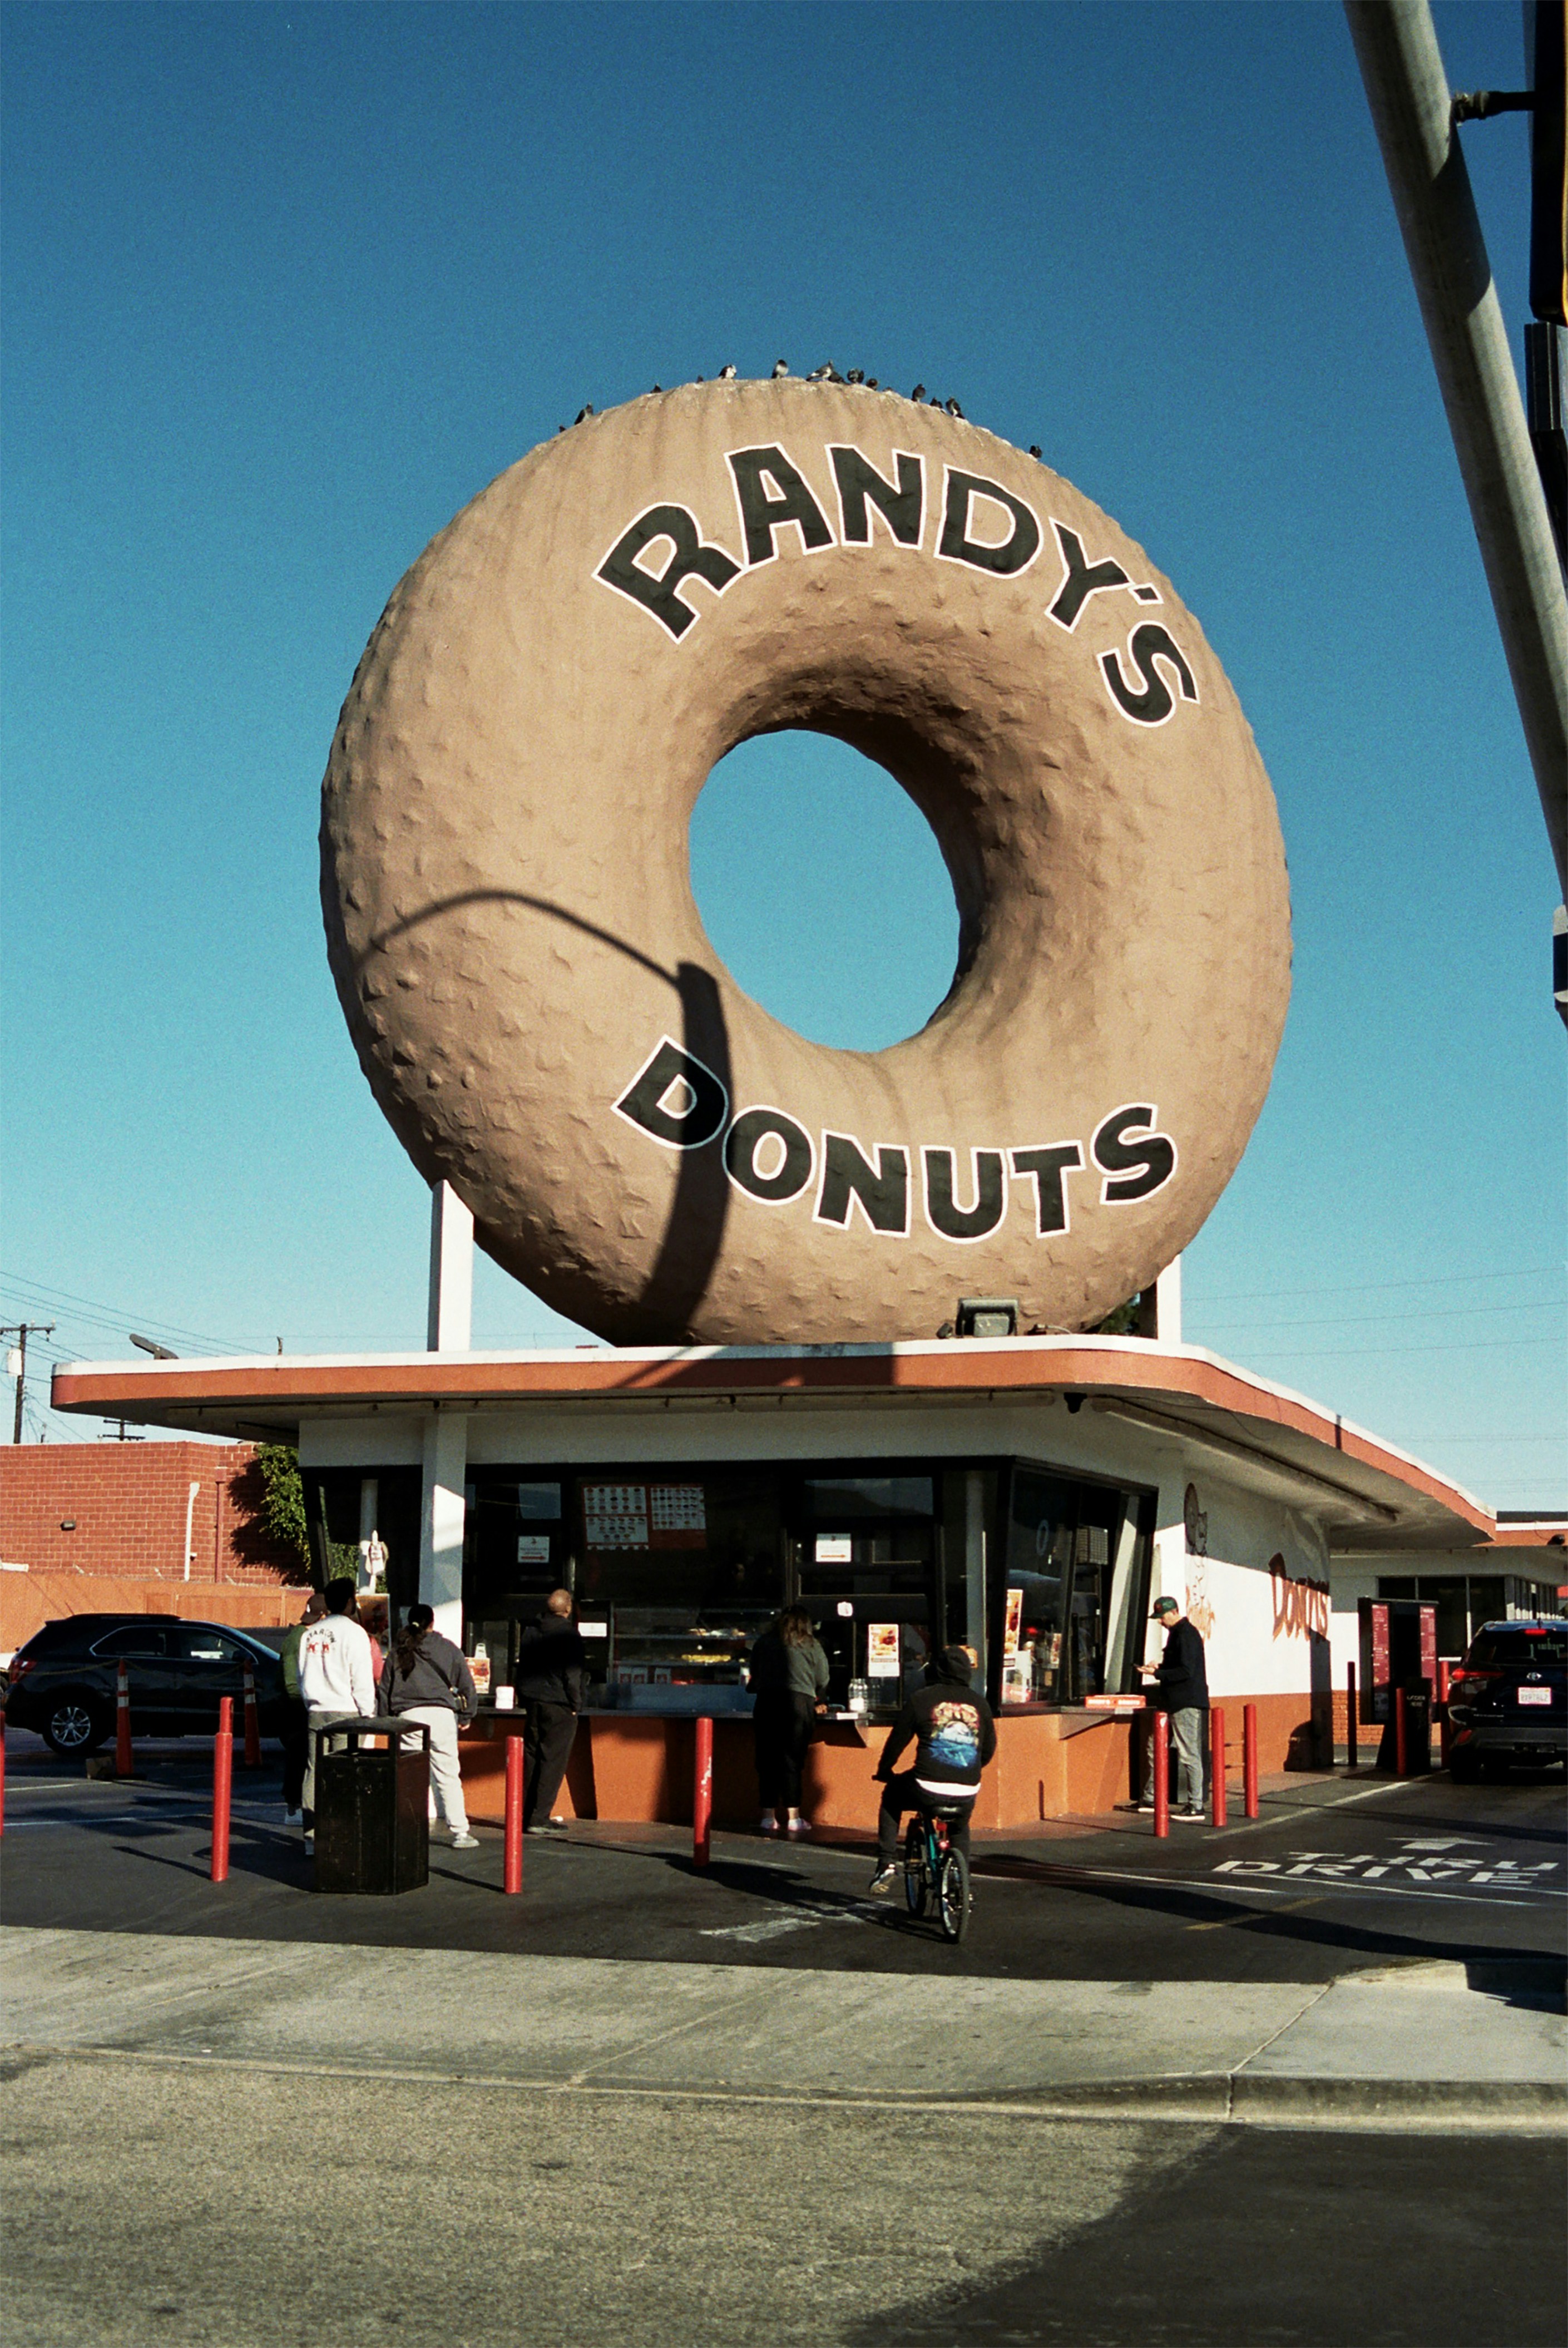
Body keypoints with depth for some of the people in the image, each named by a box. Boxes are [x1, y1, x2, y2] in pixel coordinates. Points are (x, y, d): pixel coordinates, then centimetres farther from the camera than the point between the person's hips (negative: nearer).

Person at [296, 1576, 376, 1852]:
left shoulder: (310, 1633, 13)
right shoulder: (353, 1632, -6)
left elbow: (302, 1675, 18)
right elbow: (362, 1679, -8)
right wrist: (368, 1714, -1)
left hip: (315, 1712, 6)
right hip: (345, 1712, -6)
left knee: (314, 1772, 6)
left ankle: (312, 1835, 8)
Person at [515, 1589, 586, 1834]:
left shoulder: (530, 1632, 10)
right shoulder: (567, 1635, -12)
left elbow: (522, 1667, 15)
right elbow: (573, 1675, -14)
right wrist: (575, 1704, -5)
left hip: (533, 1704, 7)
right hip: (559, 1706, -7)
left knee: (531, 1758, 11)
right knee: (553, 1761, -5)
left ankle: (525, 1816, 13)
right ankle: (539, 1819, -8)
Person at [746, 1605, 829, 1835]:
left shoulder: (764, 1642, 14)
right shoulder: (811, 1646, 10)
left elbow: (753, 1678, 16)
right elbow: (823, 1682, 14)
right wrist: (817, 1704, 31)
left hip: (766, 1703, 2)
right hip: (800, 1702, -2)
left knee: (767, 1761, 5)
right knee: (792, 1761, 0)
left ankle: (769, 1816, 5)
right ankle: (793, 1818, -1)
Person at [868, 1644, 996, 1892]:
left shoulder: (921, 1699, 1)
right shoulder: (979, 1703, 10)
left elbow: (897, 1741, 6)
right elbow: (989, 1748, 18)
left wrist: (884, 1771, 24)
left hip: (927, 1789, -3)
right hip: (967, 1793, 3)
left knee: (892, 1796, 29)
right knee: (960, 1830, 35)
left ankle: (886, 1864, 20)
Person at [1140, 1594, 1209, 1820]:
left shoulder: (1186, 1634, -15)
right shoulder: (1177, 1632, 16)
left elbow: (1186, 1672, -22)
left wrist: (1158, 1673, -19)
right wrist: (1160, 1667, 10)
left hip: (1186, 1703, -11)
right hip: (1176, 1702, 11)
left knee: (1189, 1754, -7)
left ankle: (1195, 1806, -5)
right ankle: (1151, 1798, 21)